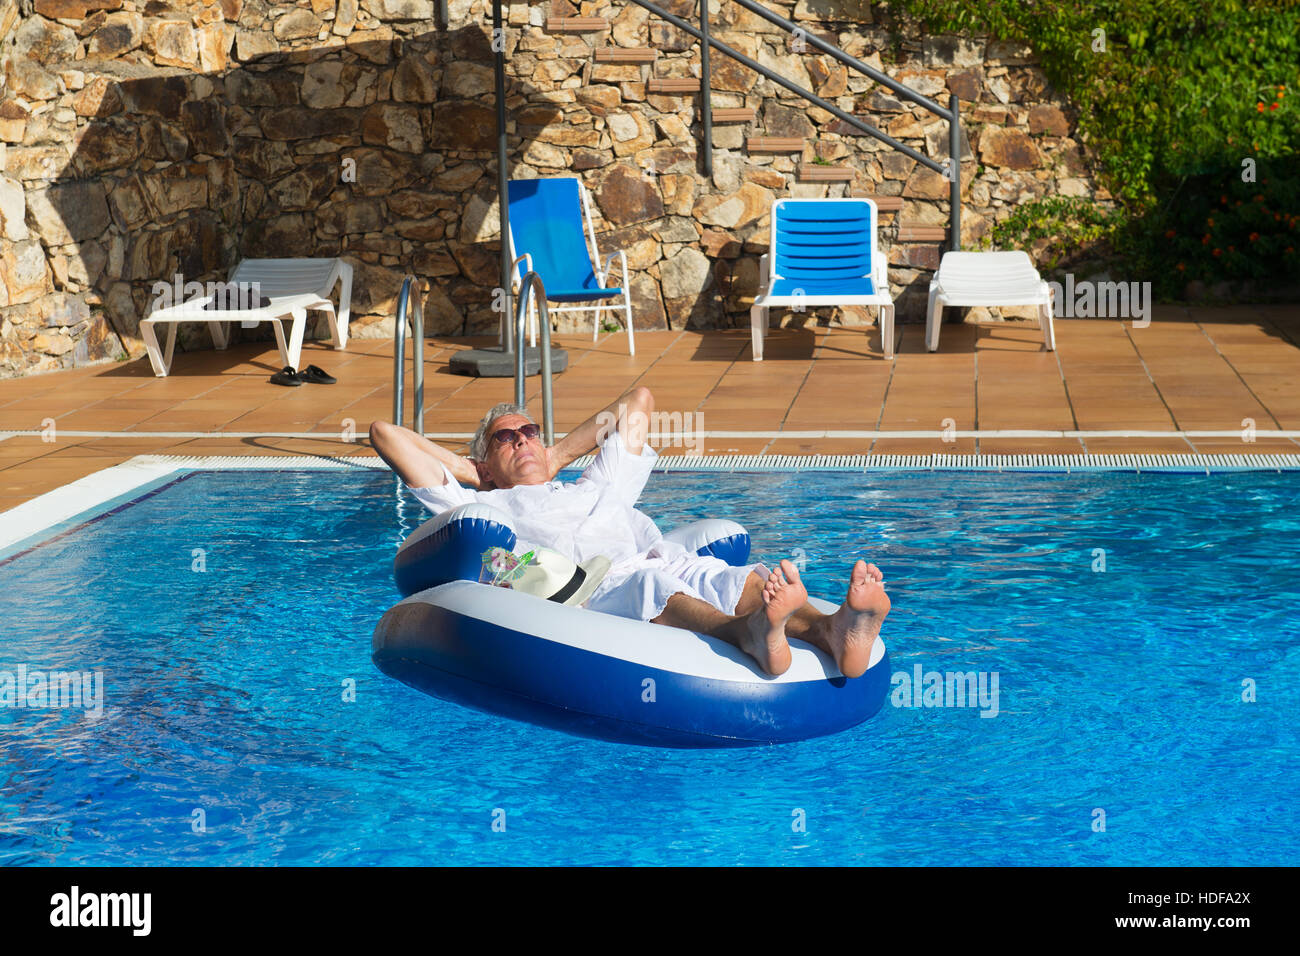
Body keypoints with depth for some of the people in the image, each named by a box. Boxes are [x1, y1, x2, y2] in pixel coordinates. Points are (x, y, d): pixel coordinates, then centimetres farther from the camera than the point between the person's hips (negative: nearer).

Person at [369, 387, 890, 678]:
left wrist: (557, 456, 51)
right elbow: (384, 432, 33)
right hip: (583, 585, -5)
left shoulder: (597, 487, 44)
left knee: (738, 580, -30)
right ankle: (749, 634, -72)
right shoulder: (481, 507, 32)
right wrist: (465, 467, 42)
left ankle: (832, 631, -61)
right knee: (648, 586, -40)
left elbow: (638, 399, 54)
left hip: (666, 560, 5)